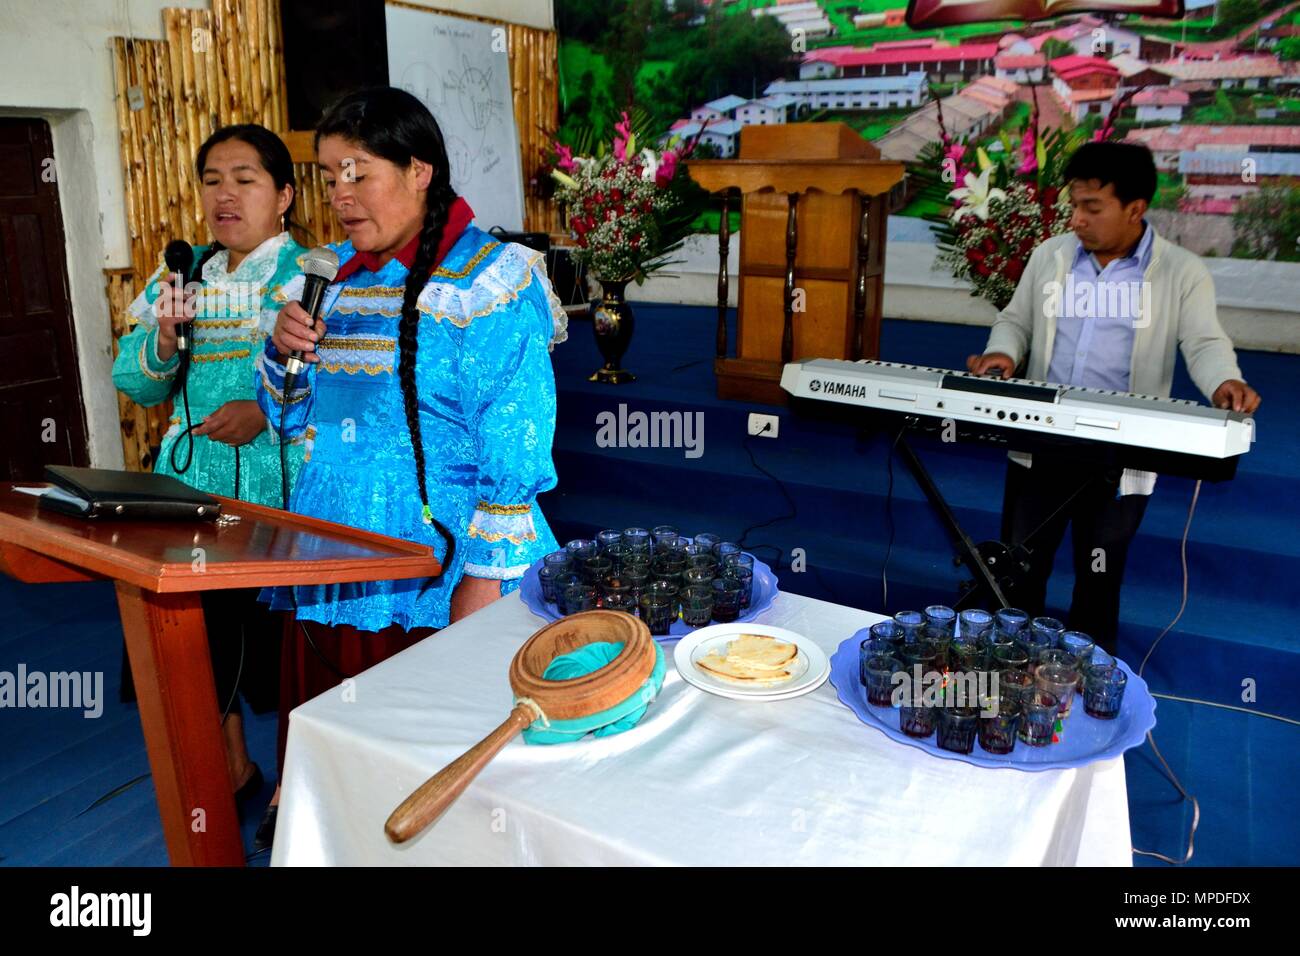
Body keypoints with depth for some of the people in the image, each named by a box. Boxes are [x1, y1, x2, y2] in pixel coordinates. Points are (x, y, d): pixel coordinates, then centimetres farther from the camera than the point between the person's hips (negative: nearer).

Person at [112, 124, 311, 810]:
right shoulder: (184, 272, 12)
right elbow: (134, 381, 10)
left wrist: (268, 412, -22)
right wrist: (162, 341, -9)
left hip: (281, 490, -5)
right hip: (193, 483, 6)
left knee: (285, 644, 2)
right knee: (198, 633, 13)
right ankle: (232, 766, 36)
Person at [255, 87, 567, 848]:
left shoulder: (485, 279, -11)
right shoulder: (334, 274, 11)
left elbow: (514, 449, -15)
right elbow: (292, 415, 18)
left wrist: (485, 576, -18)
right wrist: (285, 351, -2)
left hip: (437, 569, -6)